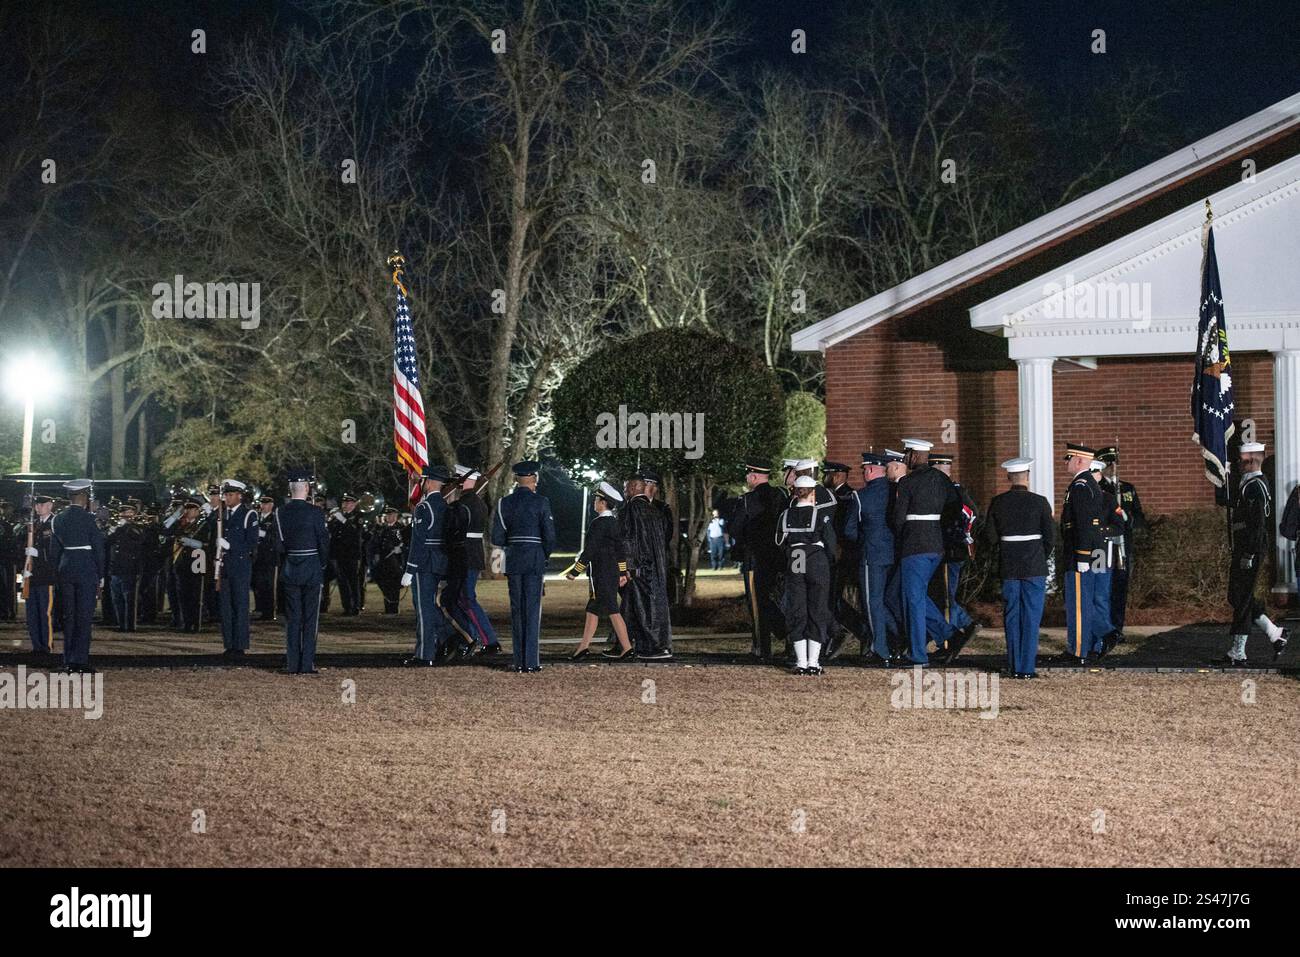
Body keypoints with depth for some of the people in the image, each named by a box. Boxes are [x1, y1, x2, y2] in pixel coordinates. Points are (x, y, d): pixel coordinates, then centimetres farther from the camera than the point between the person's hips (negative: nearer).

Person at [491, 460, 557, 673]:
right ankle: (531, 661, -4)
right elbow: (549, 534, -8)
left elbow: (497, 536, 1)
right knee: (533, 609, 0)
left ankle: (519, 661, 8)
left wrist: (499, 554, 18)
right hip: (535, 559, -3)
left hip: (513, 560, 3)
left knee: (516, 609, 9)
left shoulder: (505, 502, 1)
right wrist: (545, 556, 9)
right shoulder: (540, 502, -7)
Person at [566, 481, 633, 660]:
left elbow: (590, 551, -18)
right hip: (612, 573, 9)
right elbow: (620, 549, 16)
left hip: (601, 575, -9)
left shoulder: (599, 523, -16)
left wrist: (575, 572, -13)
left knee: (612, 610, -5)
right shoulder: (614, 522, 12)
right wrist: (622, 573, 21)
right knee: (592, 610, 10)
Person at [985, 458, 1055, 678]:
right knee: (1031, 617, 2)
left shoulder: (997, 503, 0)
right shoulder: (1039, 502, -7)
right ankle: (1027, 667, 0)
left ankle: (1014, 666, 9)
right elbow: (1050, 536, -5)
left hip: (1008, 568, 2)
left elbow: (990, 535, 3)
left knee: (1011, 617, 9)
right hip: (1034, 568, -2)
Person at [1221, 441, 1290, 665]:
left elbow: (1258, 523, -21)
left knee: (1242, 599, -5)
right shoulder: (1249, 483, 16)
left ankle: (1237, 653, 0)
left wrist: (1248, 555, -22)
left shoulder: (1255, 486, -16)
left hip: (1250, 550, -10)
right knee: (1237, 597, 14)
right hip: (1243, 549, 10)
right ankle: (1276, 634, 18)